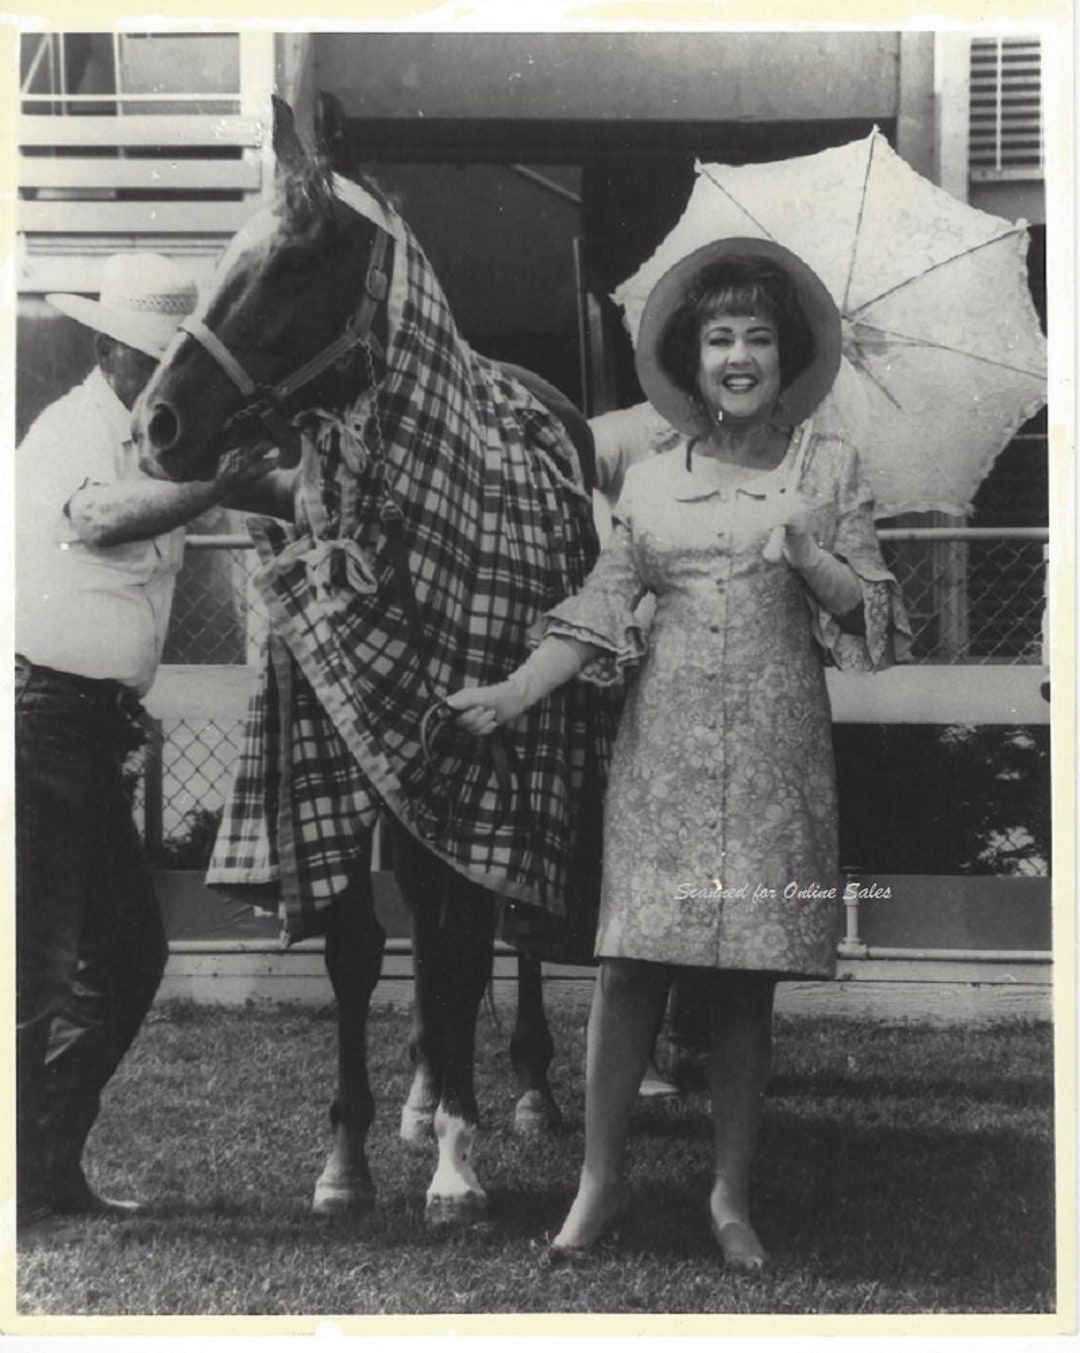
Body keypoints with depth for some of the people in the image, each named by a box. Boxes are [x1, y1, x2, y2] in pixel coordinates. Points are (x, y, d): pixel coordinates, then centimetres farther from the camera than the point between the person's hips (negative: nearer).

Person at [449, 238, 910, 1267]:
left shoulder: (829, 469, 7)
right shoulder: (651, 482, 10)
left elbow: (875, 620, 6)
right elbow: (598, 614, 5)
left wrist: (806, 554, -11)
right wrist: (512, 694, -8)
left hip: (775, 748, -1)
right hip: (664, 744, 1)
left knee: (748, 976, 2)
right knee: (631, 960, -4)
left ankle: (731, 1193, 12)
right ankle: (600, 1181, 6)